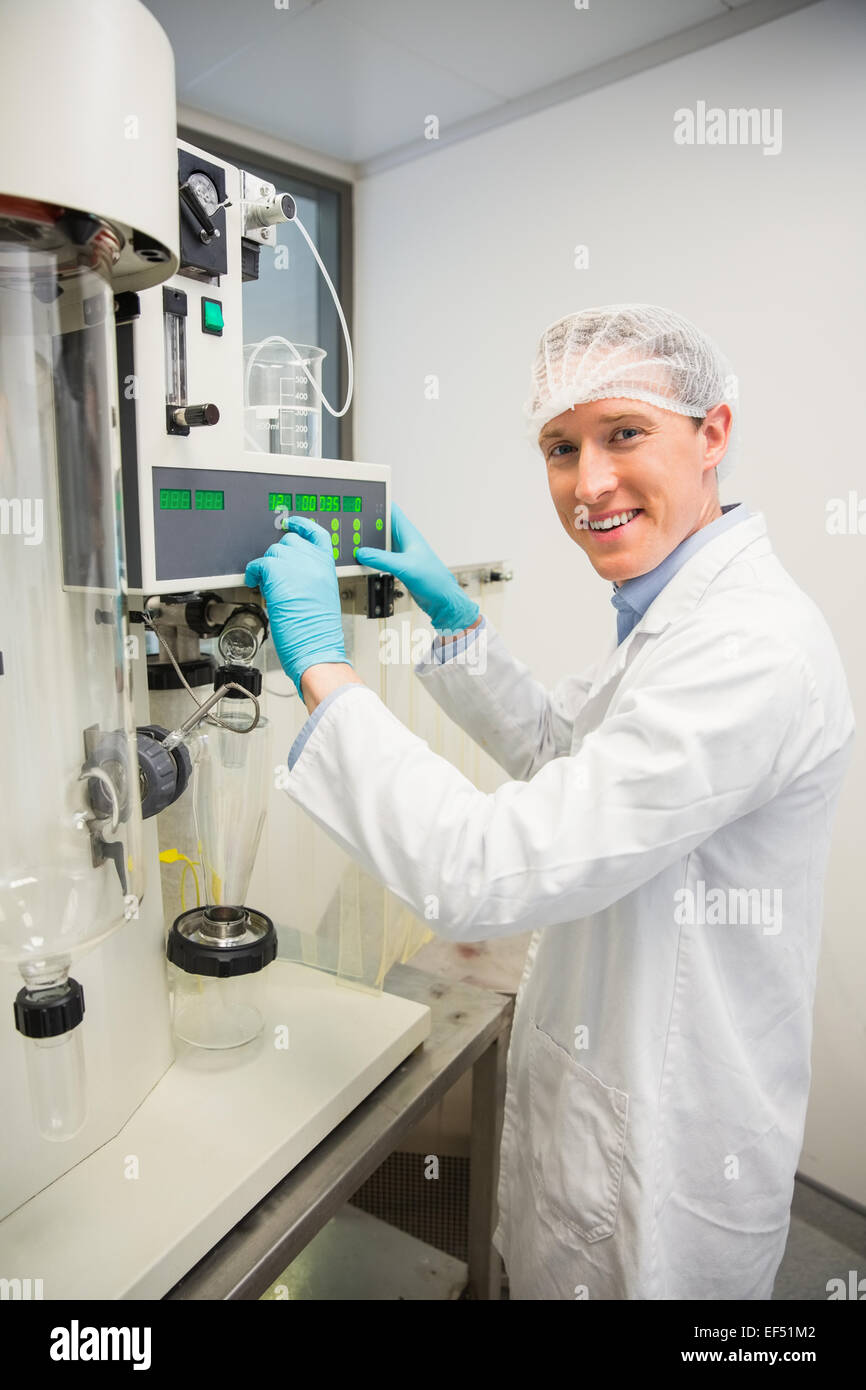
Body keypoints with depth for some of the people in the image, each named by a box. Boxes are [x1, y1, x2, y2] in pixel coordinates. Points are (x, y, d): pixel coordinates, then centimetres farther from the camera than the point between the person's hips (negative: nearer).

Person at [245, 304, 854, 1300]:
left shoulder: (753, 649, -31)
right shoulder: (675, 615, 1)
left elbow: (484, 875, -35)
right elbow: (557, 747, 14)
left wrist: (321, 665, -27)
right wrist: (456, 616, 5)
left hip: (662, 1155, -8)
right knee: (544, 1273, 29)